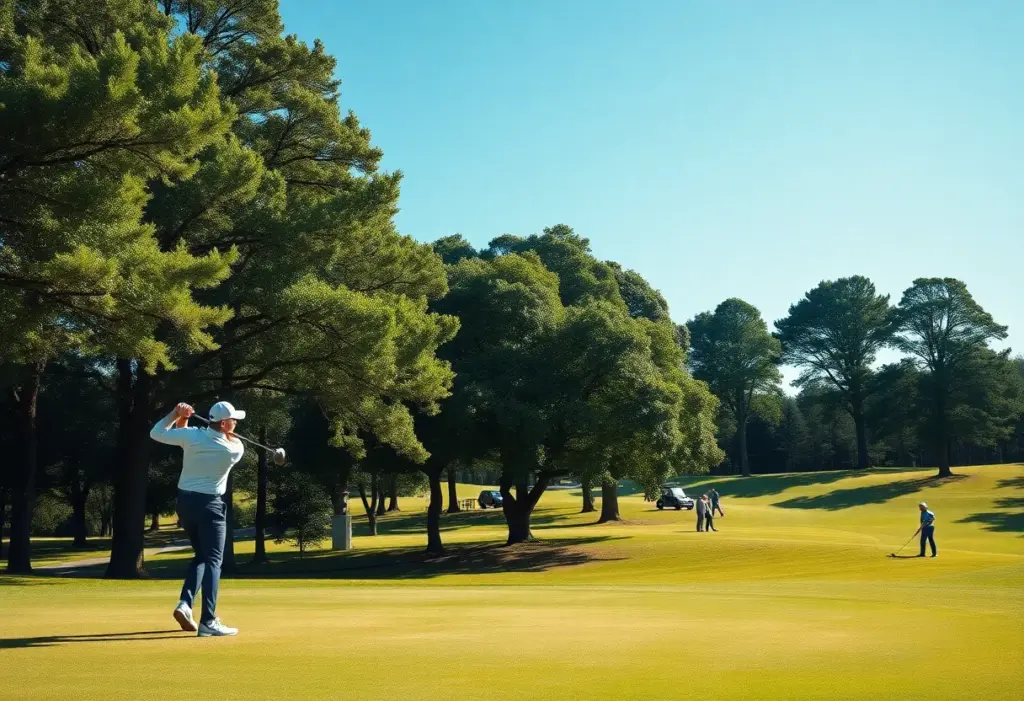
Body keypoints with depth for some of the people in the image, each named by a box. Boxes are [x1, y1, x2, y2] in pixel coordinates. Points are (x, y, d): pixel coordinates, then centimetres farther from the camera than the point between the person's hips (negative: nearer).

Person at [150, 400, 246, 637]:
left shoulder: (192, 436, -9)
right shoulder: (234, 449, -13)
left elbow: (155, 433, 3)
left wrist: (177, 416, 2)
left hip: (185, 502, 5)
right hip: (210, 505, -5)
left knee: (201, 555, 20)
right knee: (213, 560, -2)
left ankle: (185, 603, 3)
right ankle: (208, 621, -10)